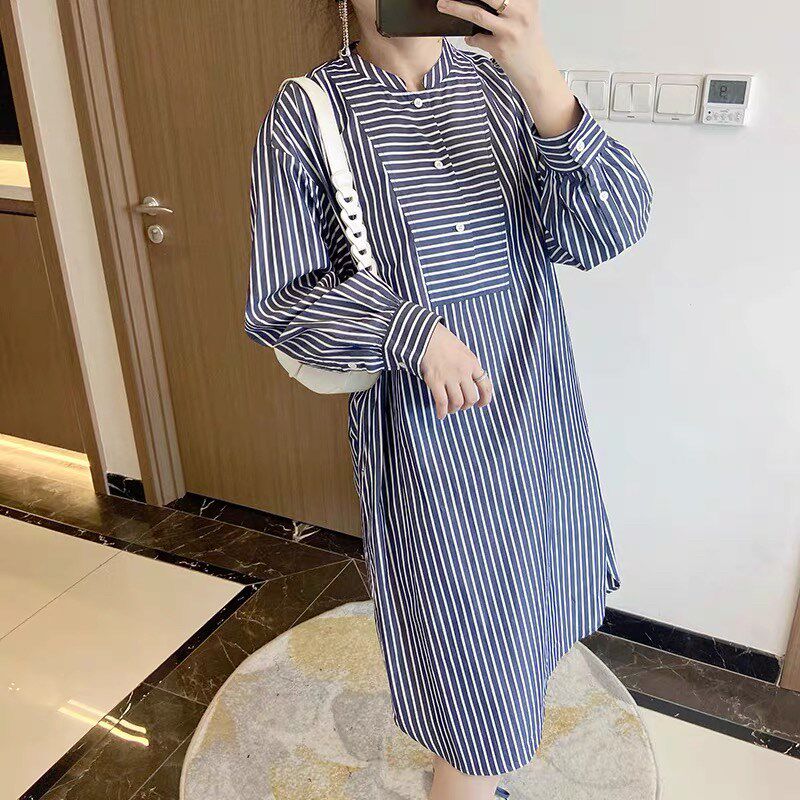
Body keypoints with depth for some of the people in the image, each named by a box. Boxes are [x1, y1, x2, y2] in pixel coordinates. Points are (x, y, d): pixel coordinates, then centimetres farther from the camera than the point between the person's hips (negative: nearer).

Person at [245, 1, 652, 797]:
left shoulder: (500, 87, -2)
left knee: (522, 602, 27)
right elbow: (275, 302, -9)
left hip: (536, 413, 4)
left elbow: (607, 231, -13)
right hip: (424, 433, -4)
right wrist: (414, 331, -23)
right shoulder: (307, 113, -10)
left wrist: (542, 83, -28)